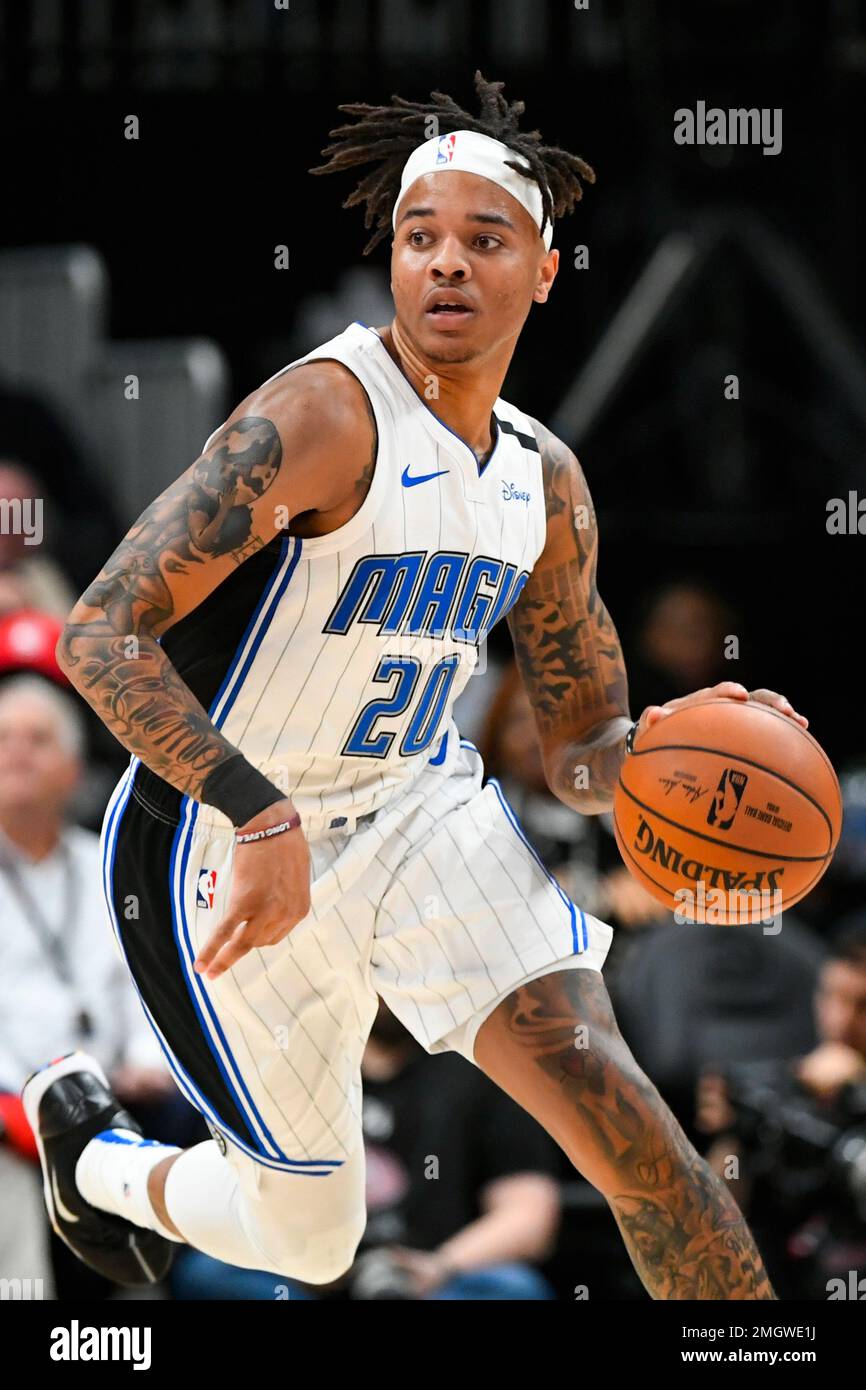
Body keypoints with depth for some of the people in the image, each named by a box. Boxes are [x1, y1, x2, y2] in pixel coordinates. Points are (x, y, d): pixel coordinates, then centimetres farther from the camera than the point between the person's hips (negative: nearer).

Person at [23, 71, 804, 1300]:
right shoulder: (327, 415, -22)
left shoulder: (547, 485, 2)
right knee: (311, 1235, 8)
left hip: (422, 807, 5)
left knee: (594, 1079, -20)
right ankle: (88, 1148, 40)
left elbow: (581, 749, 12)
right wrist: (260, 814, -40)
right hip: (232, 842, -5)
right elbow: (102, 633, -29)